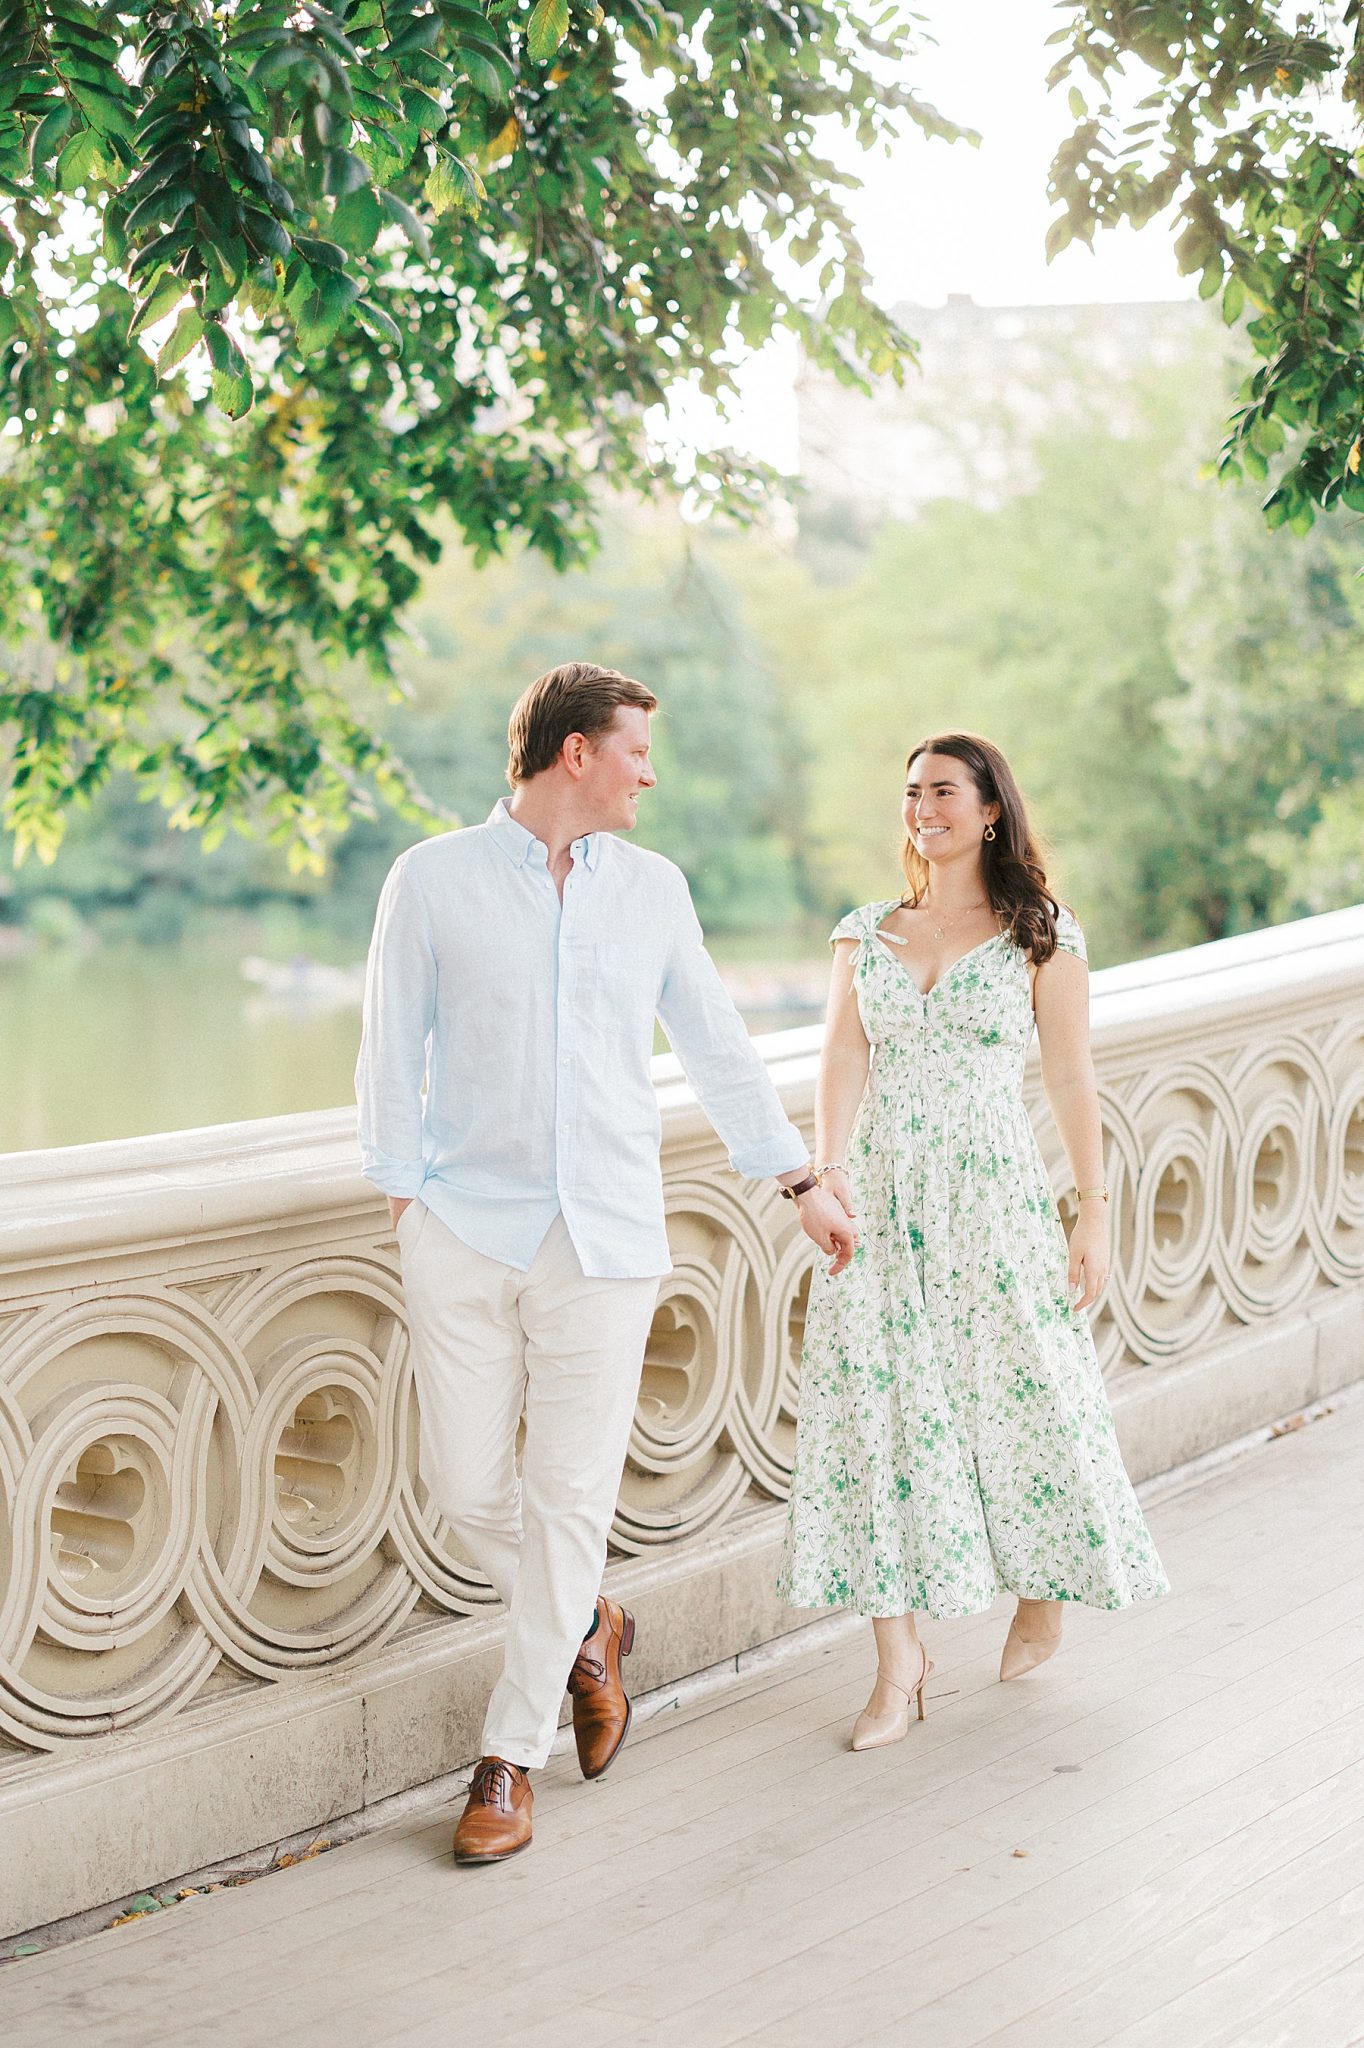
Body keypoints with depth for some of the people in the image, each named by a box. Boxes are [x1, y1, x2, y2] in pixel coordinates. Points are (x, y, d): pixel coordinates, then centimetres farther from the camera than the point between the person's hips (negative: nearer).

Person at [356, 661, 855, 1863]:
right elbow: (394, 1054, 4)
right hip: (466, 1227, -1)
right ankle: (587, 1628, 31)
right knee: (468, 1485, 0)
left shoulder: (652, 888, 9)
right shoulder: (433, 882, 1)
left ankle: (509, 1759, 11)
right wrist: (407, 1199, -2)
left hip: (606, 1239, 1)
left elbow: (717, 1045, 17)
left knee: (573, 1495, -2)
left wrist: (801, 1180, 20)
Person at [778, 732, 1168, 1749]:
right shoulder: (866, 933, 10)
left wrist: (1094, 1213, -4)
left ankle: (1043, 1588, 33)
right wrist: (830, 1173, -14)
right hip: (882, 1198, 3)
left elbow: (1073, 1078, 0)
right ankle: (900, 1663, 2)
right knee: (877, 1407, -3)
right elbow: (844, 1059, 1)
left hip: (996, 1194, -2)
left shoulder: (1041, 933, 1)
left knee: (1025, 1395, 3)